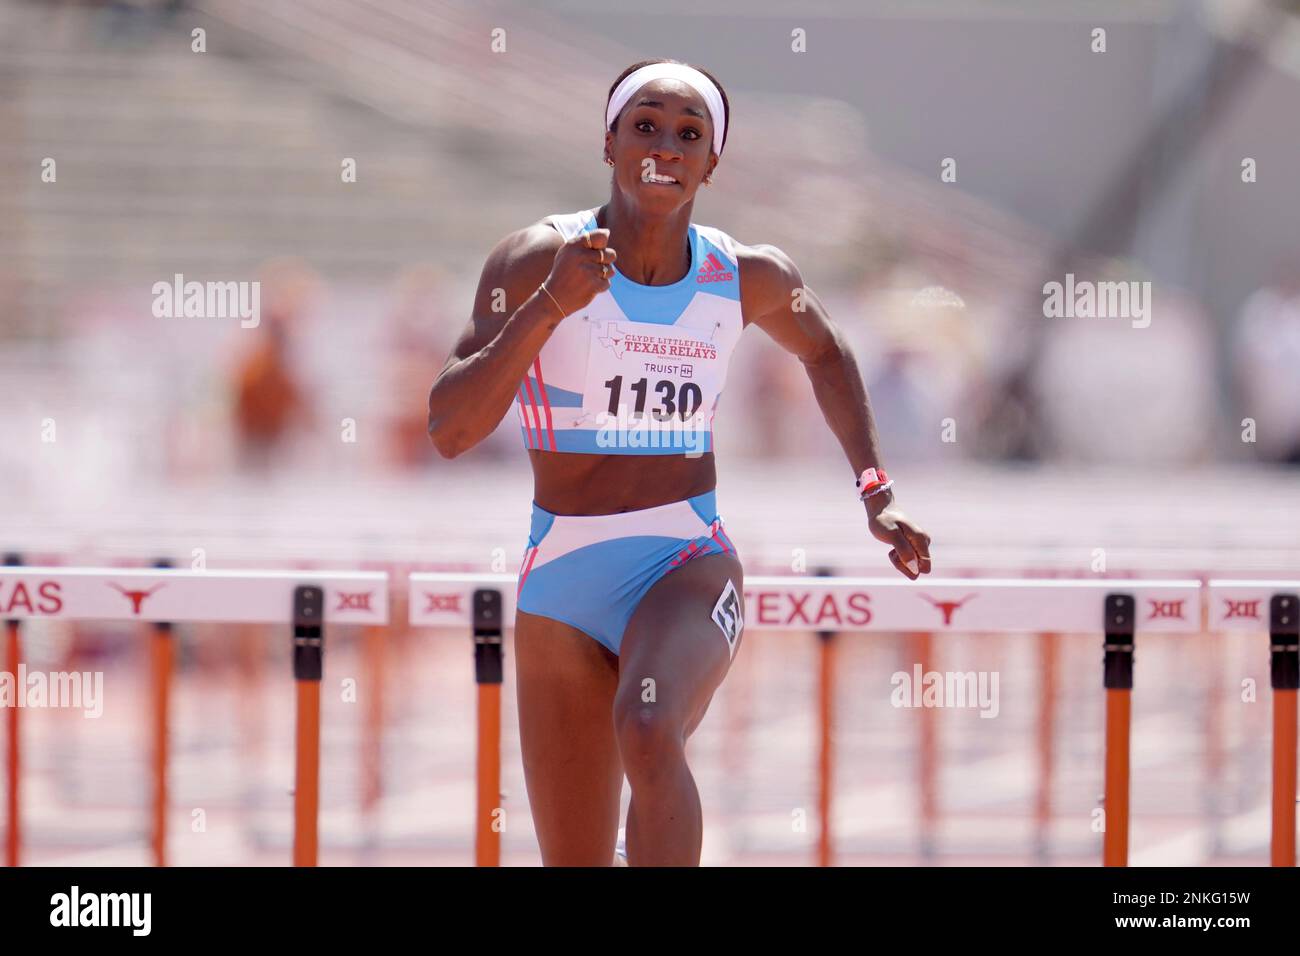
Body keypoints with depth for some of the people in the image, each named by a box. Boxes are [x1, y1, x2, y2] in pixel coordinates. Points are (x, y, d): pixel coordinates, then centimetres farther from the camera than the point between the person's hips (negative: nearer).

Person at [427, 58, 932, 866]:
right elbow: (449, 429, -17)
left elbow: (826, 354, 24)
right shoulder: (535, 261, -8)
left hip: (688, 566, 0)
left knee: (648, 730, -36)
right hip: (562, 585, 0)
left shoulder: (748, 278, 0)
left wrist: (877, 493, 15)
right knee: (575, 868, 6)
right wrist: (550, 306, -26)